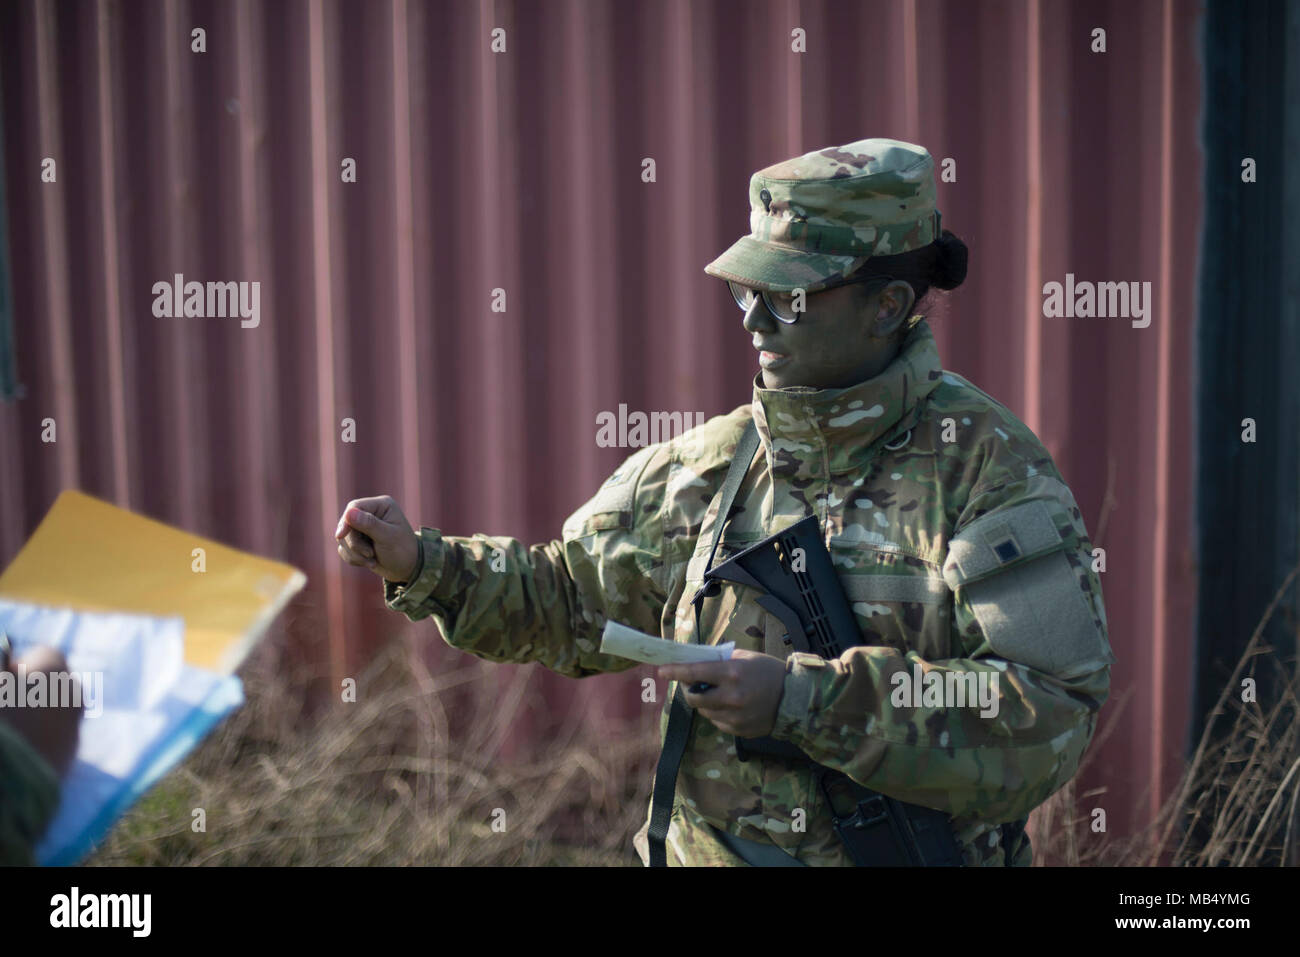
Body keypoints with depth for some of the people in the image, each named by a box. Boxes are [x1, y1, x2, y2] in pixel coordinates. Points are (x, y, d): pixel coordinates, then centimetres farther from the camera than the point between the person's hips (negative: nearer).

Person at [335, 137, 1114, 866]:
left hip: (917, 852, -4)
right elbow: (570, 598, 13)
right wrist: (424, 564, -2)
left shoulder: (991, 470, -14)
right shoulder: (709, 465, 2)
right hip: (706, 847, 4)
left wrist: (805, 699, -26)